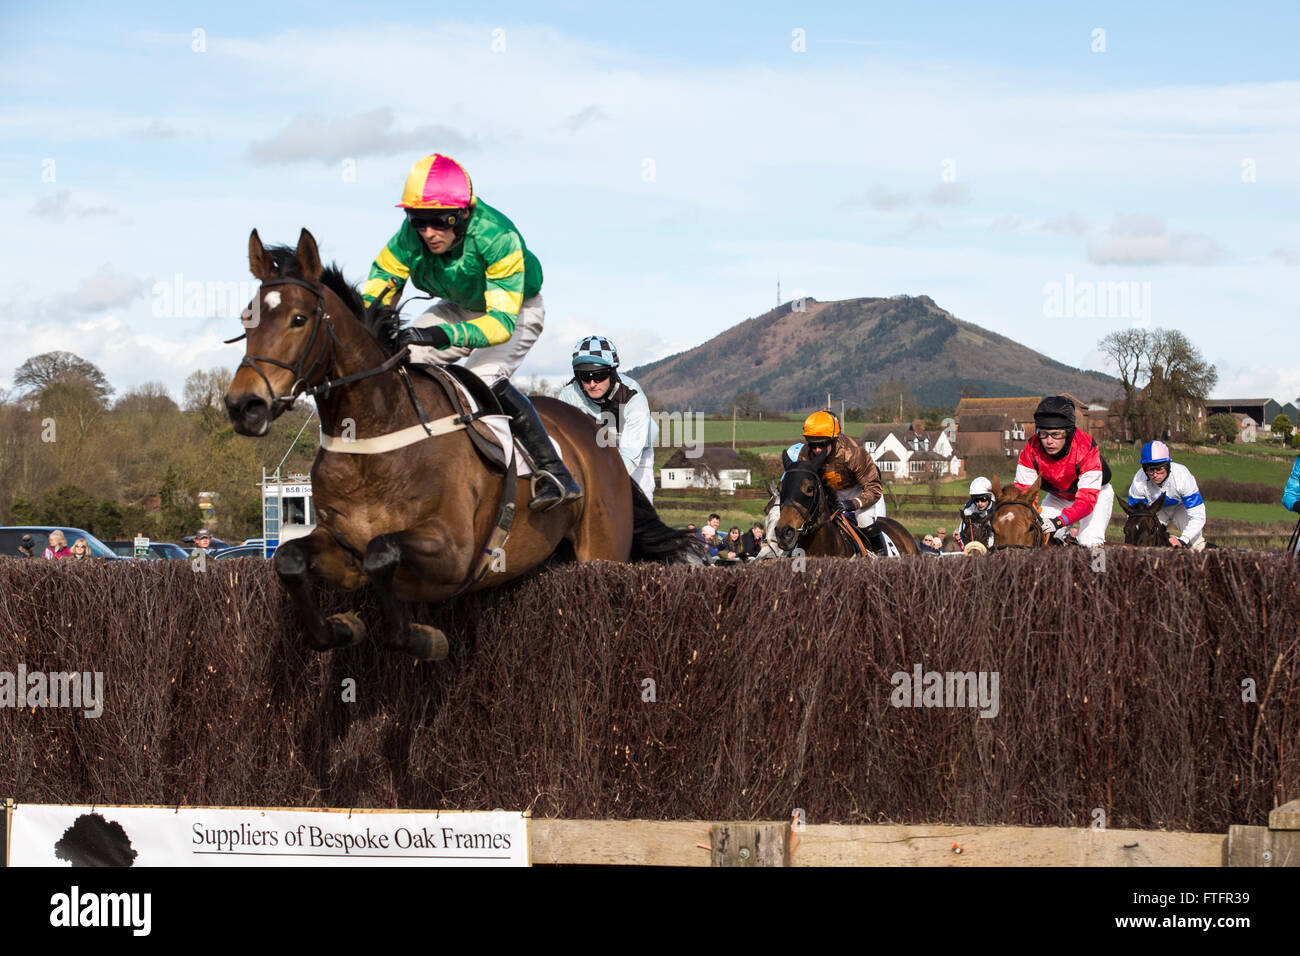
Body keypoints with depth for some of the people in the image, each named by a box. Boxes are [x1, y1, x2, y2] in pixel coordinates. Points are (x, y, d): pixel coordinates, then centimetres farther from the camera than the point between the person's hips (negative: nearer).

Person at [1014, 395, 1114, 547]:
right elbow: (1023, 489, -25)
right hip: (1058, 497, 4)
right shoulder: (1032, 449, -28)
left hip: (1096, 493, -4)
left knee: (1090, 543, -25)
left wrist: (1059, 522, -58)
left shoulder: (1086, 449, -37)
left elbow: (1087, 499, -41)